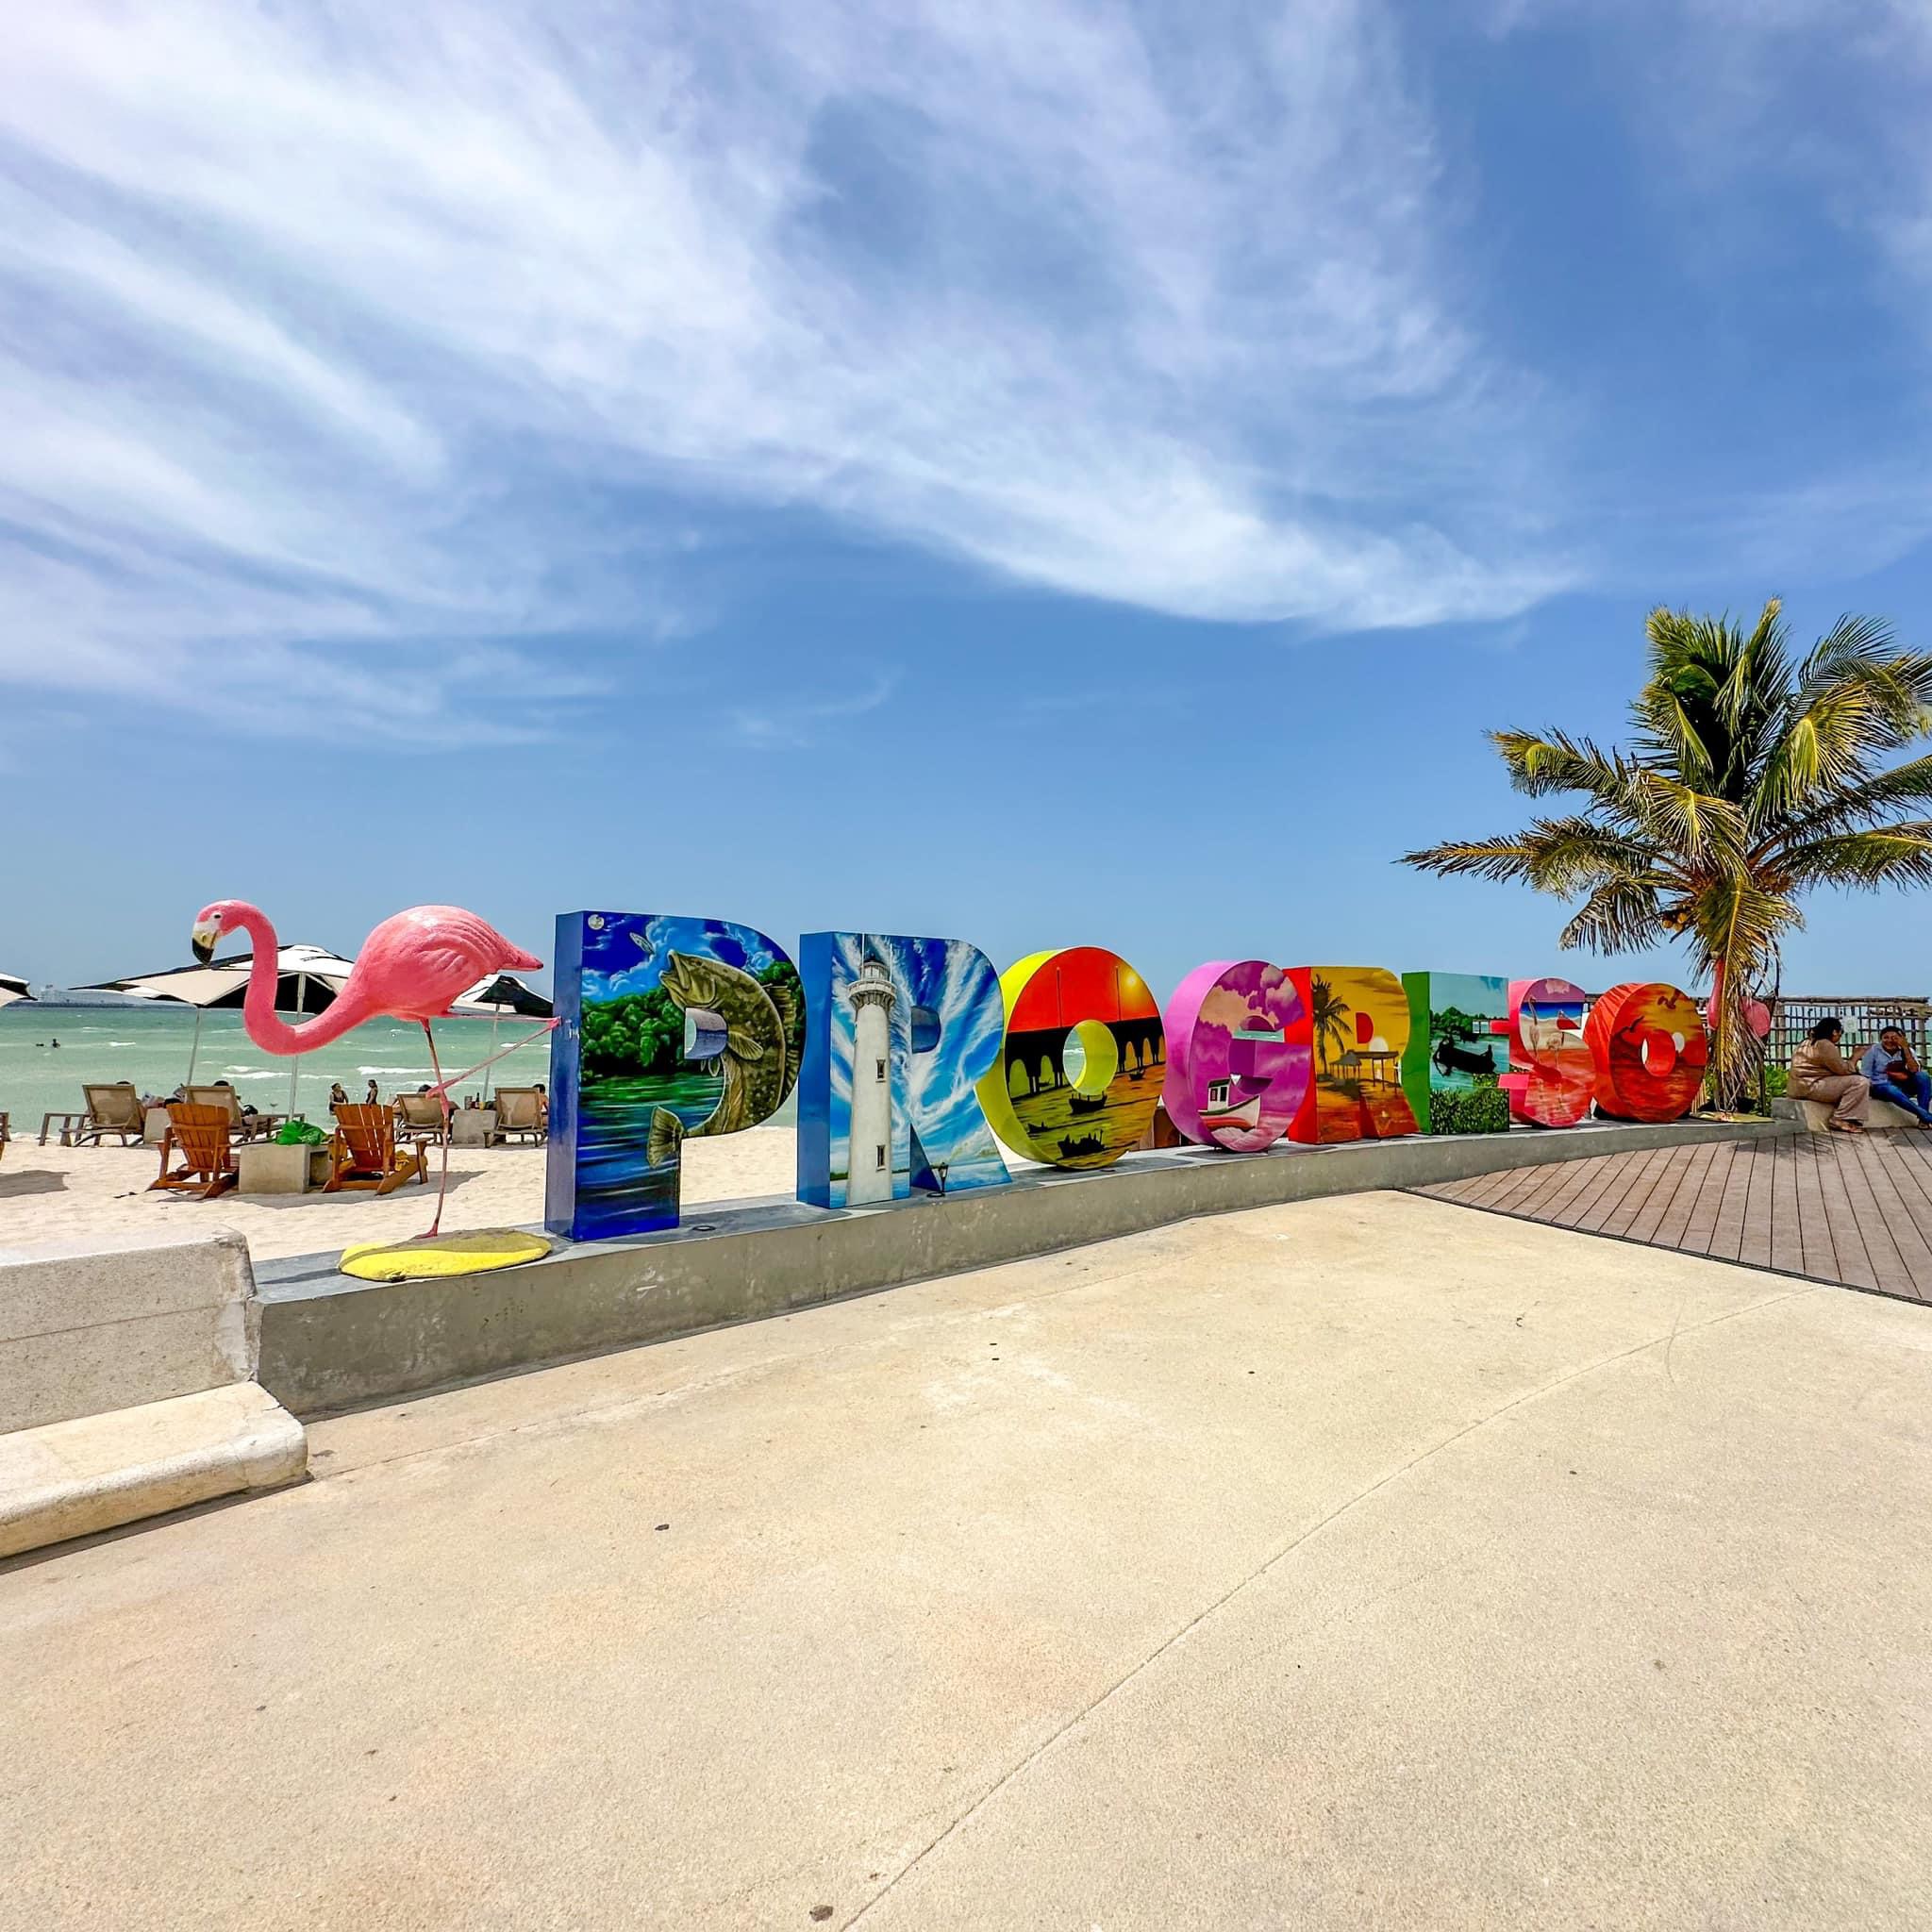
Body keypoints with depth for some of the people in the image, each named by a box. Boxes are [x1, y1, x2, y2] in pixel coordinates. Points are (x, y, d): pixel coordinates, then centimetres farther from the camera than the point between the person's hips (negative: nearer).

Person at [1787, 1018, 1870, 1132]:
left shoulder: (1810, 1042, 19)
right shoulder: (1824, 1044, -13)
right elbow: (1843, 1069, -11)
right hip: (1810, 1086, -11)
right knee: (1860, 1083, -12)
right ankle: (1840, 1120, -10)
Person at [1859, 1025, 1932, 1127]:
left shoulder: (1907, 1050, 3)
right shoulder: (1873, 1051, -3)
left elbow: (1914, 1070, -15)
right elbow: (1865, 1076, -4)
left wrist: (1905, 1048, -18)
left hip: (1904, 1087, 3)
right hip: (1882, 1087, -3)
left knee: (1923, 1075, -25)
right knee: (1892, 1090, -38)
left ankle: (1923, 1119, -28)